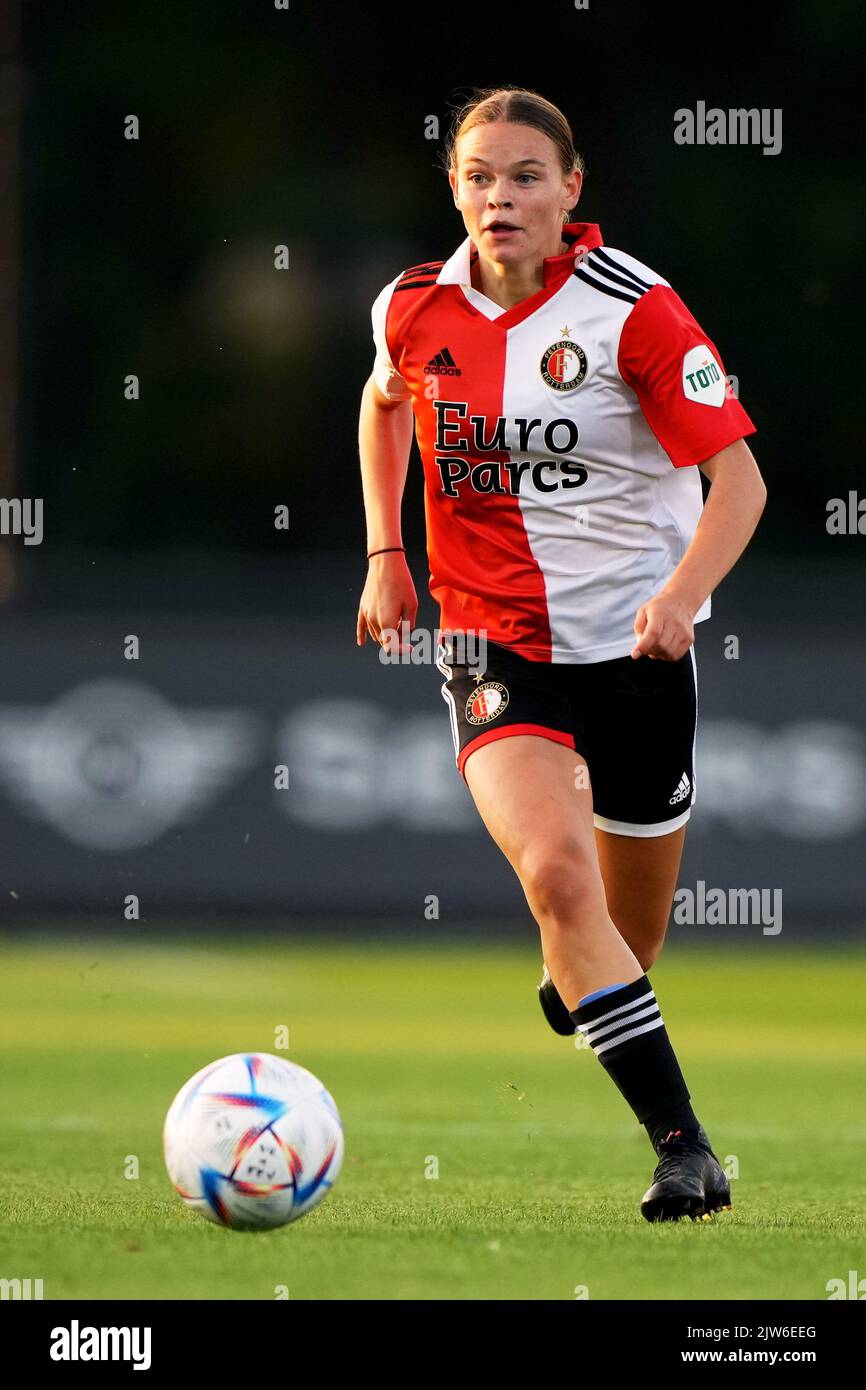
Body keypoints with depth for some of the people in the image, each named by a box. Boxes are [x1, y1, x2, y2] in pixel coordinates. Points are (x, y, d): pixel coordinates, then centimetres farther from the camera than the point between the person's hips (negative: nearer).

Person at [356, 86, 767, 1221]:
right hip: (495, 645, 1)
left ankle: (571, 997, 47)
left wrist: (683, 594, -29)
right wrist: (385, 556, 14)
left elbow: (738, 477, -13)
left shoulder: (633, 307, -12)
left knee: (629, 938, 9)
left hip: (636, 645, -1)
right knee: (555, 871, -25)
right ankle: (682, 1146, -23)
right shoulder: (416, 307, -2)